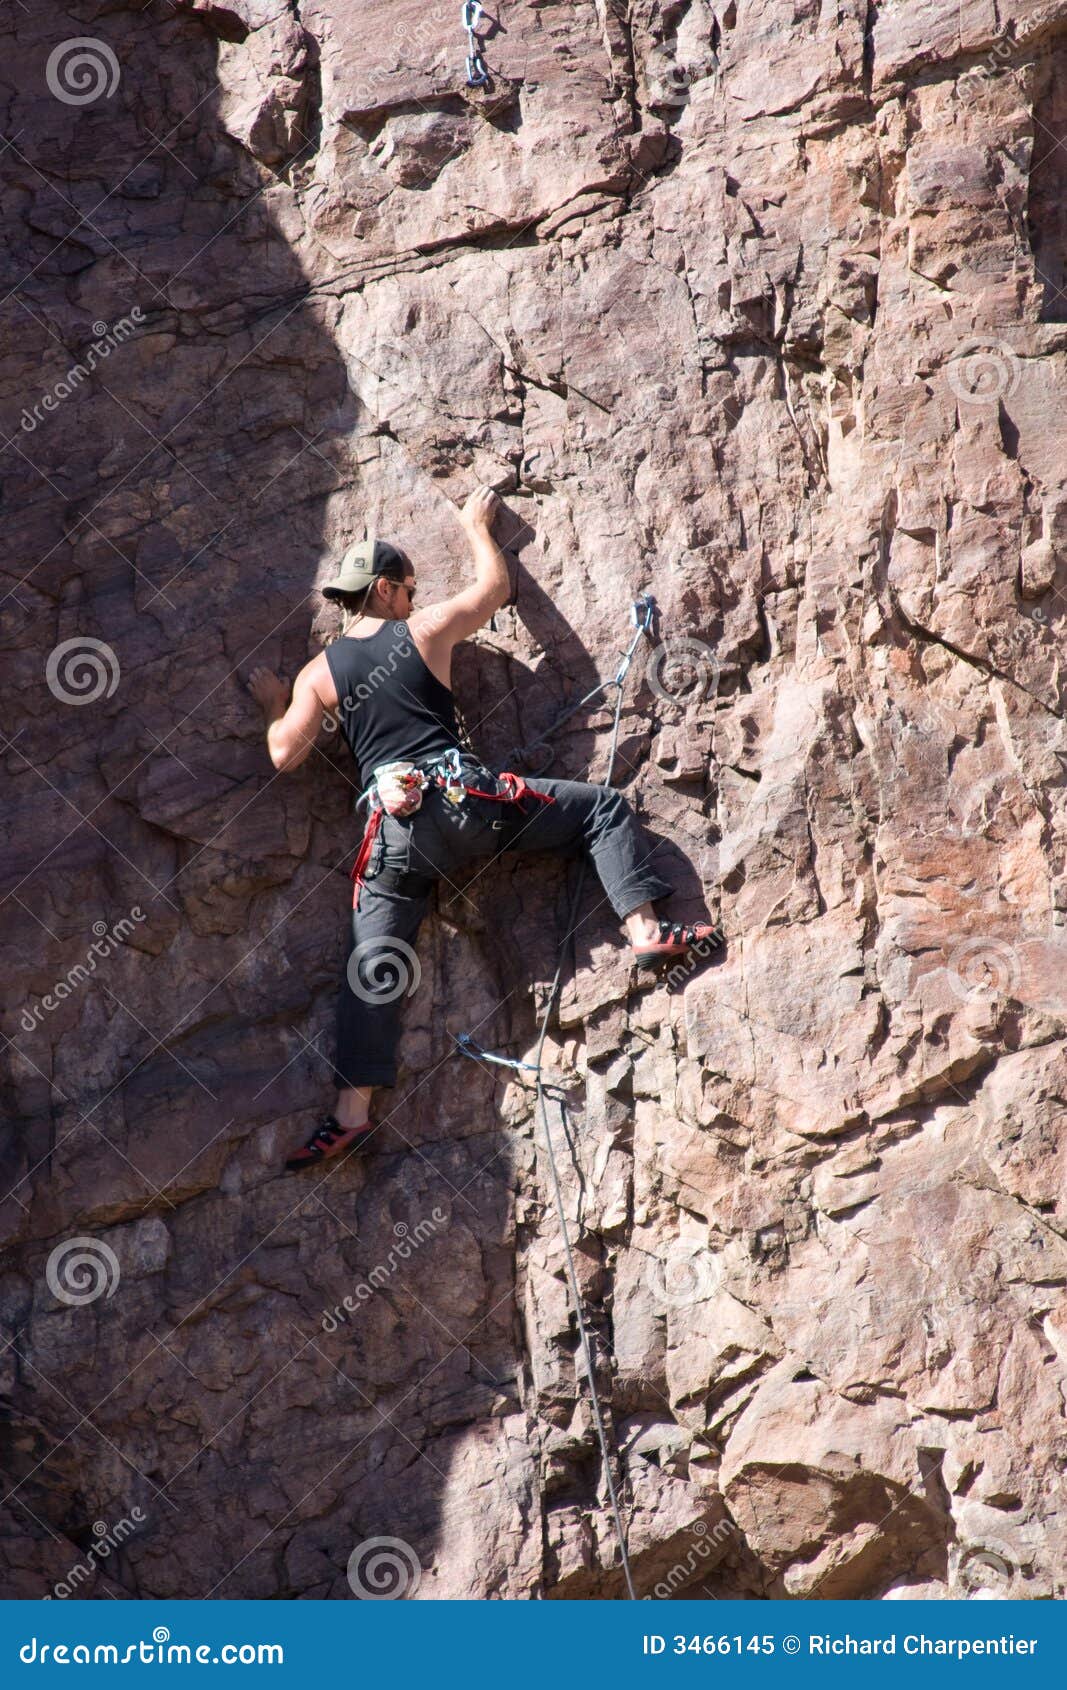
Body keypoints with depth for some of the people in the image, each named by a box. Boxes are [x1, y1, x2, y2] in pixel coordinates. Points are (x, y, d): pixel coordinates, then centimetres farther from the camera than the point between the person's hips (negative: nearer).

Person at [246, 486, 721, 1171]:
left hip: (397, 824, 3)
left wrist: (273, 704, 29)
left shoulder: (319, 673, 10)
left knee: (373, 963, 4)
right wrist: (478, 525, 38)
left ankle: (352, 1111, -1)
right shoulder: (425, 629, 6)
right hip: (466, 798, -2)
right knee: (604, 806, 11)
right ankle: (646, 928, -3)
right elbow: (496, 585, 21)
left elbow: (285, 754, 9)